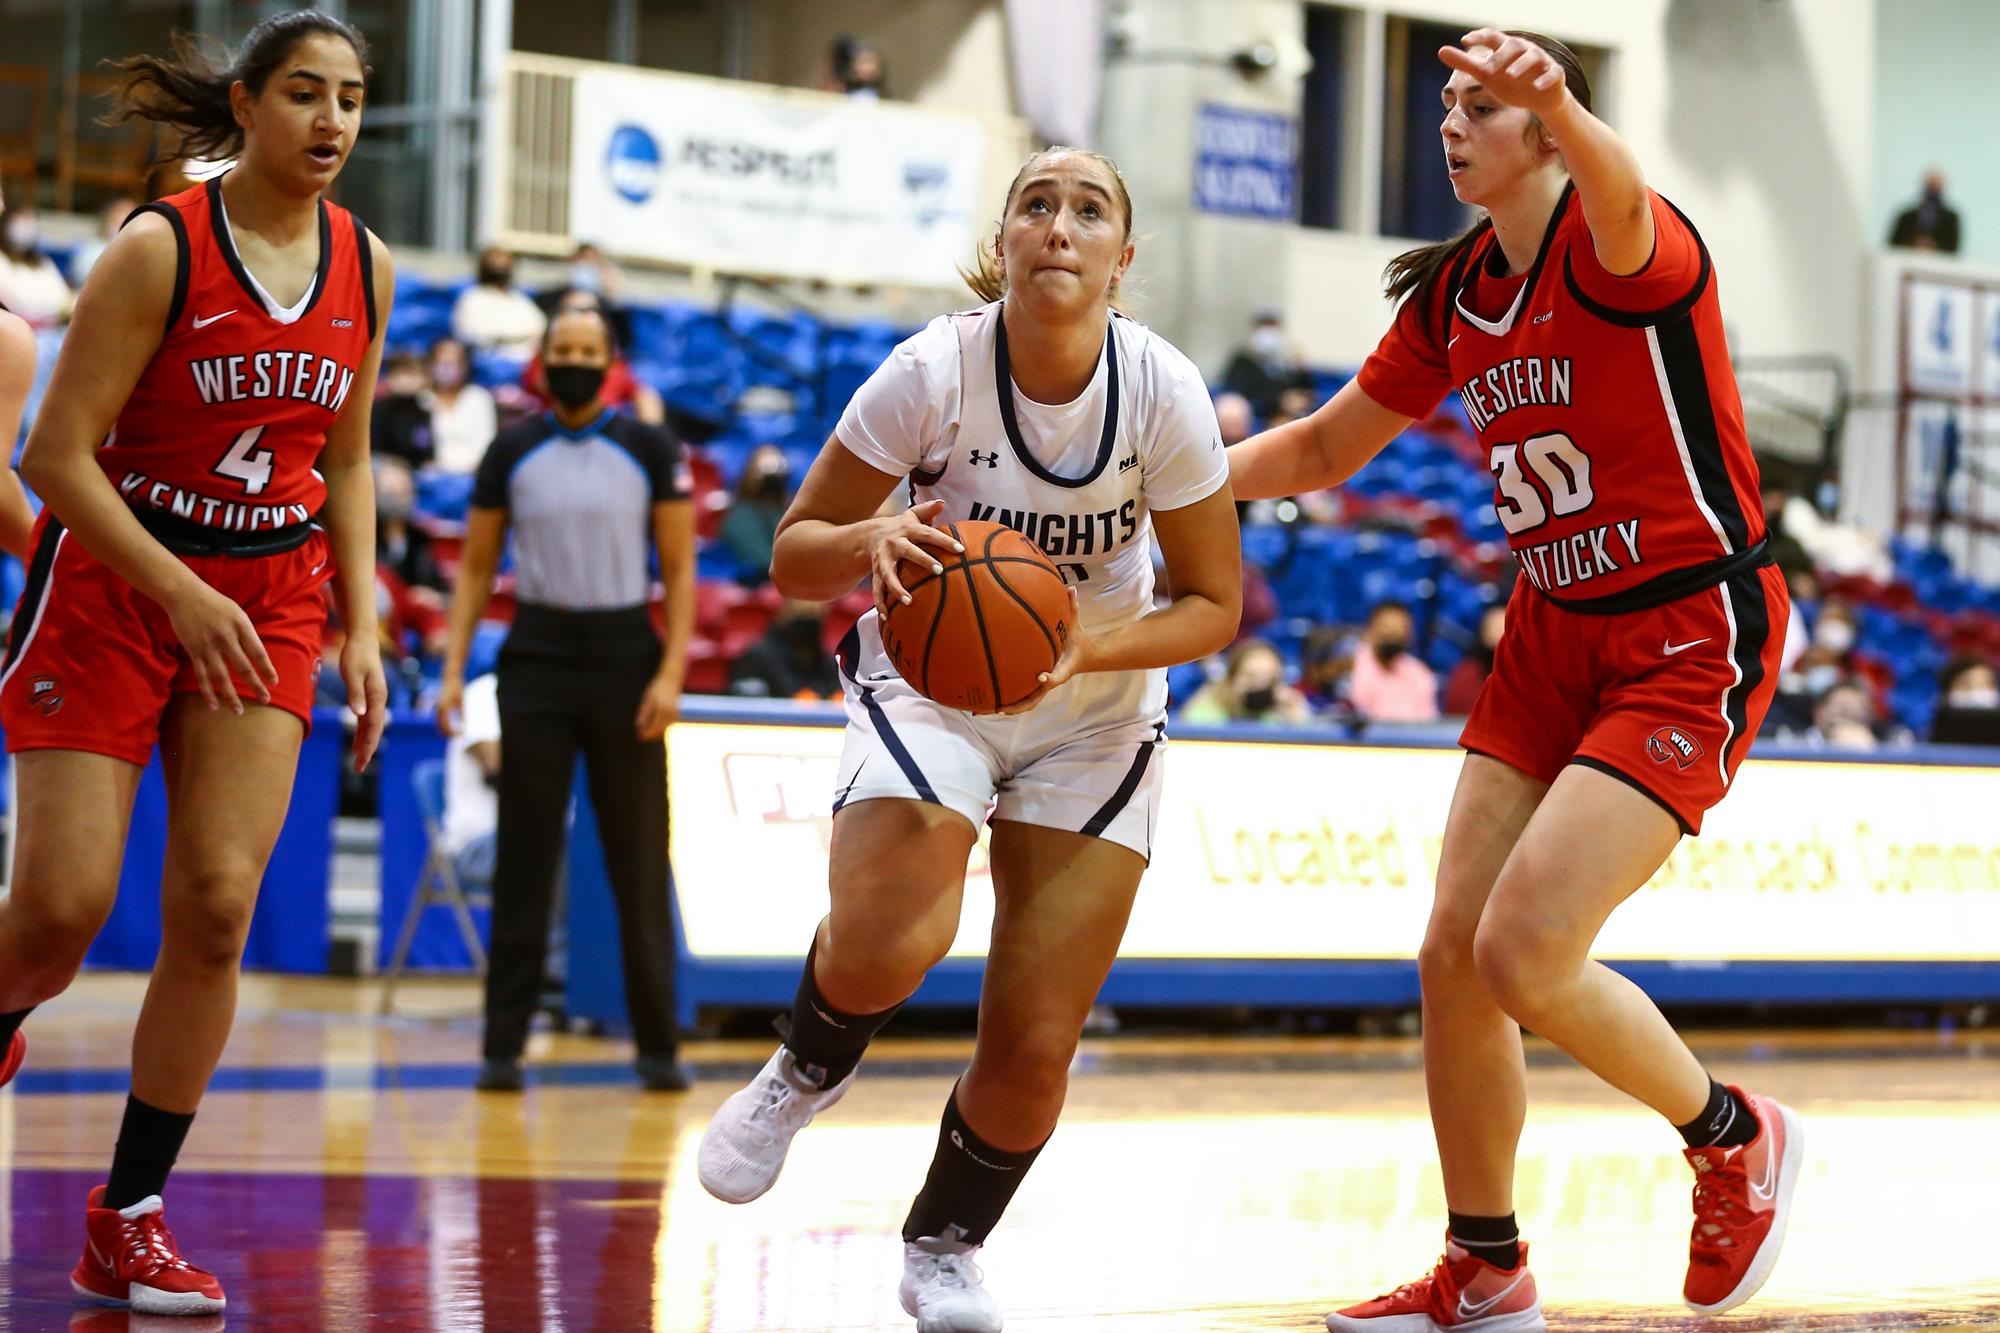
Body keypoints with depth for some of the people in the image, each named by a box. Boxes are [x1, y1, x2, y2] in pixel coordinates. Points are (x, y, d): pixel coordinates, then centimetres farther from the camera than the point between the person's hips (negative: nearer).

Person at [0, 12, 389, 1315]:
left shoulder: (364, 265, 3)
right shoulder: (160, 250, -14)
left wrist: (362, 631, 6)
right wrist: (183, 595, -22)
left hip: (269, 600, 4)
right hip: (113, 584, -4)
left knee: (216, 910, -7)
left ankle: (131, 1214, 3)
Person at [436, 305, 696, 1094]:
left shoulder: (651, 452, 1)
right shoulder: (511, 454, 5)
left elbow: (679, 566, 0)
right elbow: (476, 566, 8)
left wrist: (670, 672, -10)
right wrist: (453, 667, -3)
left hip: (625, 654, -1)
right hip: (538, 654, 1)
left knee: (639, 862, 2)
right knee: (525, 858, 0)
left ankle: (658, 1045, 9)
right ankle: (504, 1044, 2)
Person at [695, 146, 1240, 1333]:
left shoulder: (1165, 392, -17)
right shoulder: (933, 370, -20)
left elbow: (1214, 604, -6)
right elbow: (793, 561, -11)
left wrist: (1088, 648, -25)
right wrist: (870, 540, -34)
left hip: (1096, 708, 1)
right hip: (929, 680, -1)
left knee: (1036, 1046, -4)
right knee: (882, 948, -29)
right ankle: (807, 1074, 7)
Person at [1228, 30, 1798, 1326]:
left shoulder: (1627, 251, -17)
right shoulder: (1455, 294, 7)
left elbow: (1619, 205, -44)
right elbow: (1322, 449, 19)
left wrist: (1558, 103, -67)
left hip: (1691, 643, -8)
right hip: (1553, 636, 8)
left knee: (1524, 956, -17)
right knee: (1454, 954, 2)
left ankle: (1736, 1138, 10)